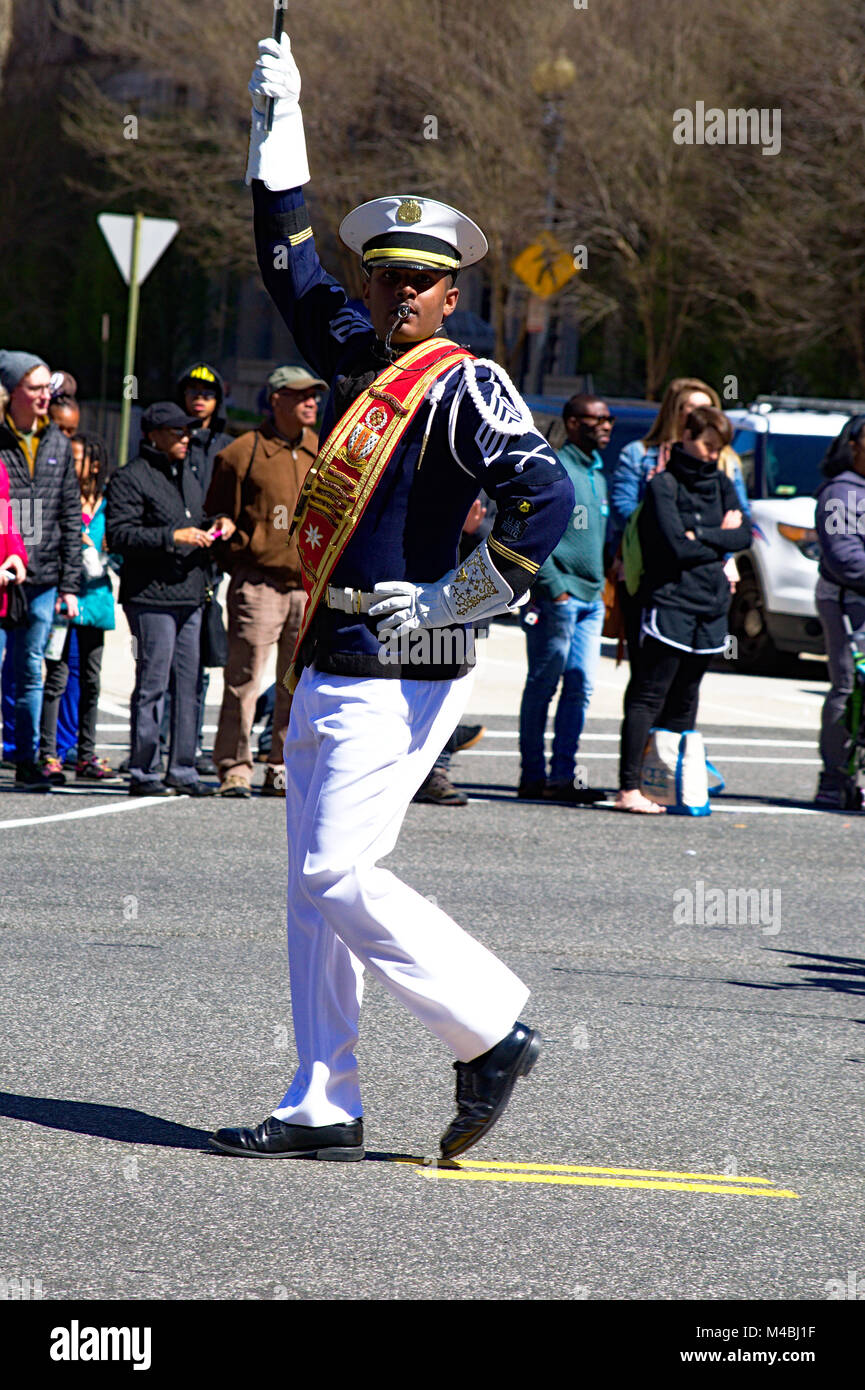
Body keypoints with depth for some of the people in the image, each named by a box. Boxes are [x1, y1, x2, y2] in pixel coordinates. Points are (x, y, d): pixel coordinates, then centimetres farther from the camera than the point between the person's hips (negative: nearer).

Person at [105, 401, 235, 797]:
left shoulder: (187, 477, 22)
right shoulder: (131, 478, -5)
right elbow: (118, 534, -15)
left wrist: (215, 526, 12)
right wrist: (173, 537, -19)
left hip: (189, 598, 8)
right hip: (151, 597, -8)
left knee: (187, 685, 8)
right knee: (152, 685, -8)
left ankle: (182, 769, 12)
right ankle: (143, 772, -4)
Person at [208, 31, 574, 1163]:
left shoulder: (464, 387, -10)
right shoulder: (354, 354, 12)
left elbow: (547, 496, -21)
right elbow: (289, 258, 24)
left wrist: (460, 599, -17)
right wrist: (278, 120, 21)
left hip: (399, 674, -8)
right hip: (328, 666, 8)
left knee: (339, 873, -14)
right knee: (314, 886, 7)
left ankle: (492, 1030, -3)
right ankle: (324, 1109, 9)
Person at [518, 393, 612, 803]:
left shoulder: (597, 473, 17)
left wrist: (600, 583, 15)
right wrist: (554, 588, -17)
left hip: (590, 599, 8)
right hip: (557, 598, -8)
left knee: (580, 686, 4)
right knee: (543, 685, -2)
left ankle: (563, 775, 6)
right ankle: (533, 776, 3)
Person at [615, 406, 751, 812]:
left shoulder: (720, 484, 15)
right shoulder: (663, 485, -6)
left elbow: (743, 535, 3)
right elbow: (677, 547, -16)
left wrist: (700, 536, -10)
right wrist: (719, 537, -2)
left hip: (710, 607, 7)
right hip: (670, 604, -7)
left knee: (684, 701, 10)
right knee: (648, 699, -10)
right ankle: (629, 789, -13)